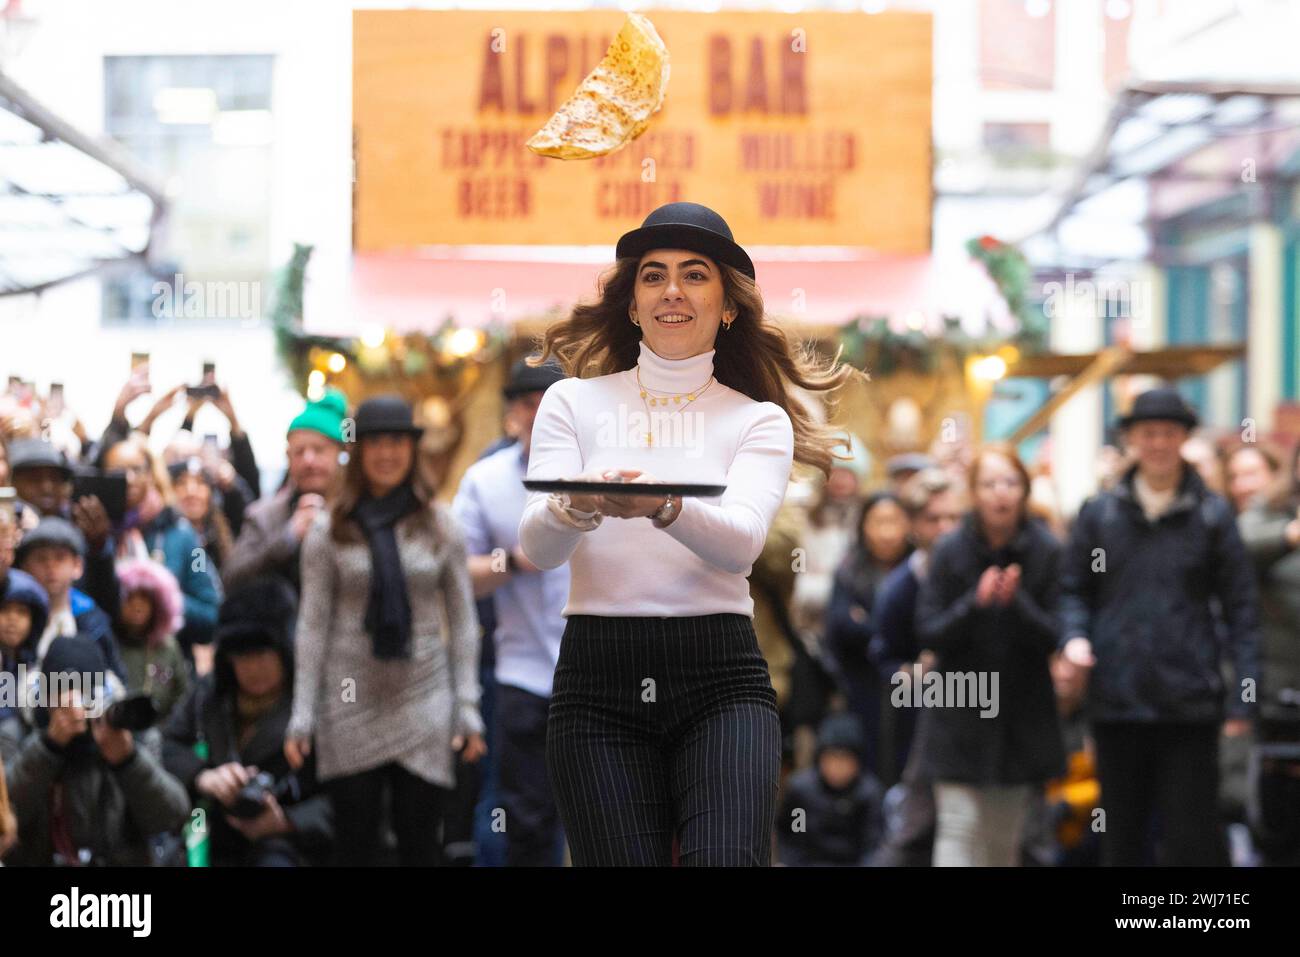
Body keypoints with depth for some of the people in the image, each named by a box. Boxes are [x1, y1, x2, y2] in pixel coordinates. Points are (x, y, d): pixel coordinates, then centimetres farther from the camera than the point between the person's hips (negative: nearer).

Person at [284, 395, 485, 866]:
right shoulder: (329, 531, 3)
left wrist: (469, 709, 1)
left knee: (420, 842, 1)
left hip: (424, 700, 0)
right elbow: (312, 625, 3)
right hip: (351, 704, 0)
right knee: (354, 843, 2)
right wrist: (302, 716, -2)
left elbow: (463, 621, 6)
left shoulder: (439, 525, 5)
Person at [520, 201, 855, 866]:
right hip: (596, 680, 1)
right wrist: (576, 509, -26)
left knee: (726, 860, -22)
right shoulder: (573, 402, 11)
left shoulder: (759, 421, 10)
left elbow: (740, 542, -9)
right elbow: (537, 546, -3)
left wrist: (664, 508, -31)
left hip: (721, 682, -1)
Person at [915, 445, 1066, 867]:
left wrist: (1017, 603, -23)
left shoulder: (1046, 552, -4)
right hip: (961, 716, -1)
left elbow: (1054, 637, -6)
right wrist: (975, 603, -22)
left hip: (1022, 717, 1)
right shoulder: (950, 552, -4)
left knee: (1004, 840, 9)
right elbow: (929, 633, -6)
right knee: (959, 830, -10)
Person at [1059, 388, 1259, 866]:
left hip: (1189, 704, -2)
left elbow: (1241, 607, 2)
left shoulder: (1211, 515, 3)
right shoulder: (1099, 513, 7)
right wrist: (1074, 636, -6)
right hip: (1116, 701, 2)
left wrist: (1246, 694, -4)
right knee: (1122, 838, 10)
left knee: (1192, 838, -3)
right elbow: (1073, 588, 15)